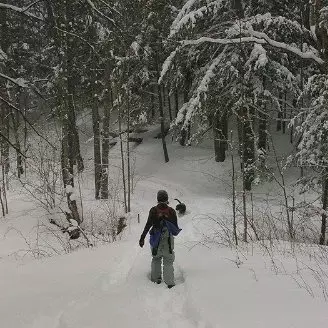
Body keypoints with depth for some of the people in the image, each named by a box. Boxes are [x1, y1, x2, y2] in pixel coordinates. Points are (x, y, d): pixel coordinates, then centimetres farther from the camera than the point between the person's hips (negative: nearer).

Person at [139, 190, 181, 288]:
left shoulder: (153, 210, -8)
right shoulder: (171, 211, -7)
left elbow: (148, 225, -12)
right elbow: (176, 228, -3)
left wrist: (142, 238, -8)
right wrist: (176, 231, 20)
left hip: (156, 239, 1)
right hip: (168, 240, -1)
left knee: (156, 258, 20)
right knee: (168, 260, 6)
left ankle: (156, 278, 25)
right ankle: (169, 282, -1)